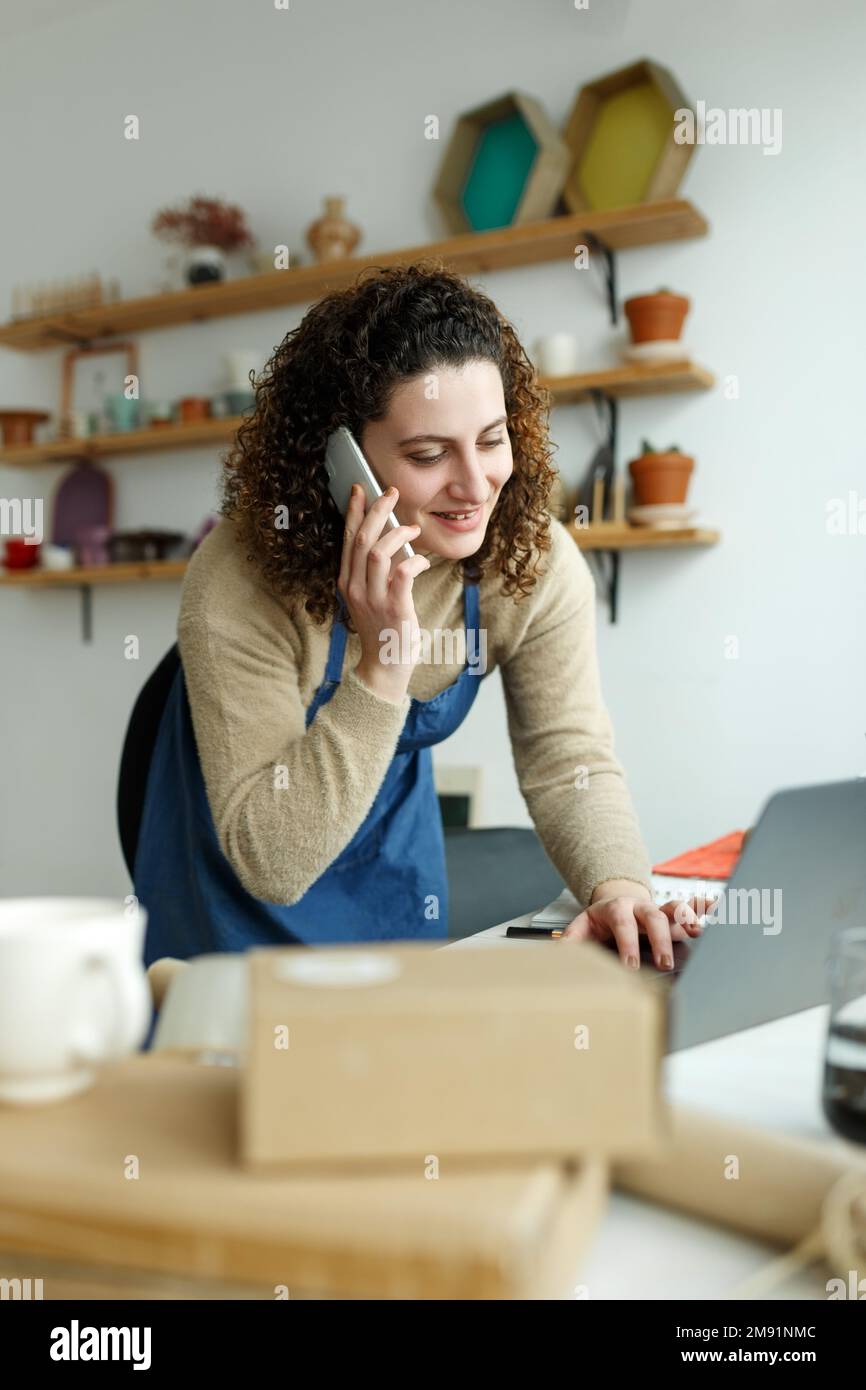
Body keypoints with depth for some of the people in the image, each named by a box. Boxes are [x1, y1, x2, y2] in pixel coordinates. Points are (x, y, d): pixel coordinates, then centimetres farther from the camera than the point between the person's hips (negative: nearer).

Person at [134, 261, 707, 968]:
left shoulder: (535, 563, -19)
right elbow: (271, 864, -34)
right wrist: (382, 667, -41)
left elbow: (570, 761, -17)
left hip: (397, 850, 3)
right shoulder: (239, 586, -32)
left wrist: (619, 886, -36)